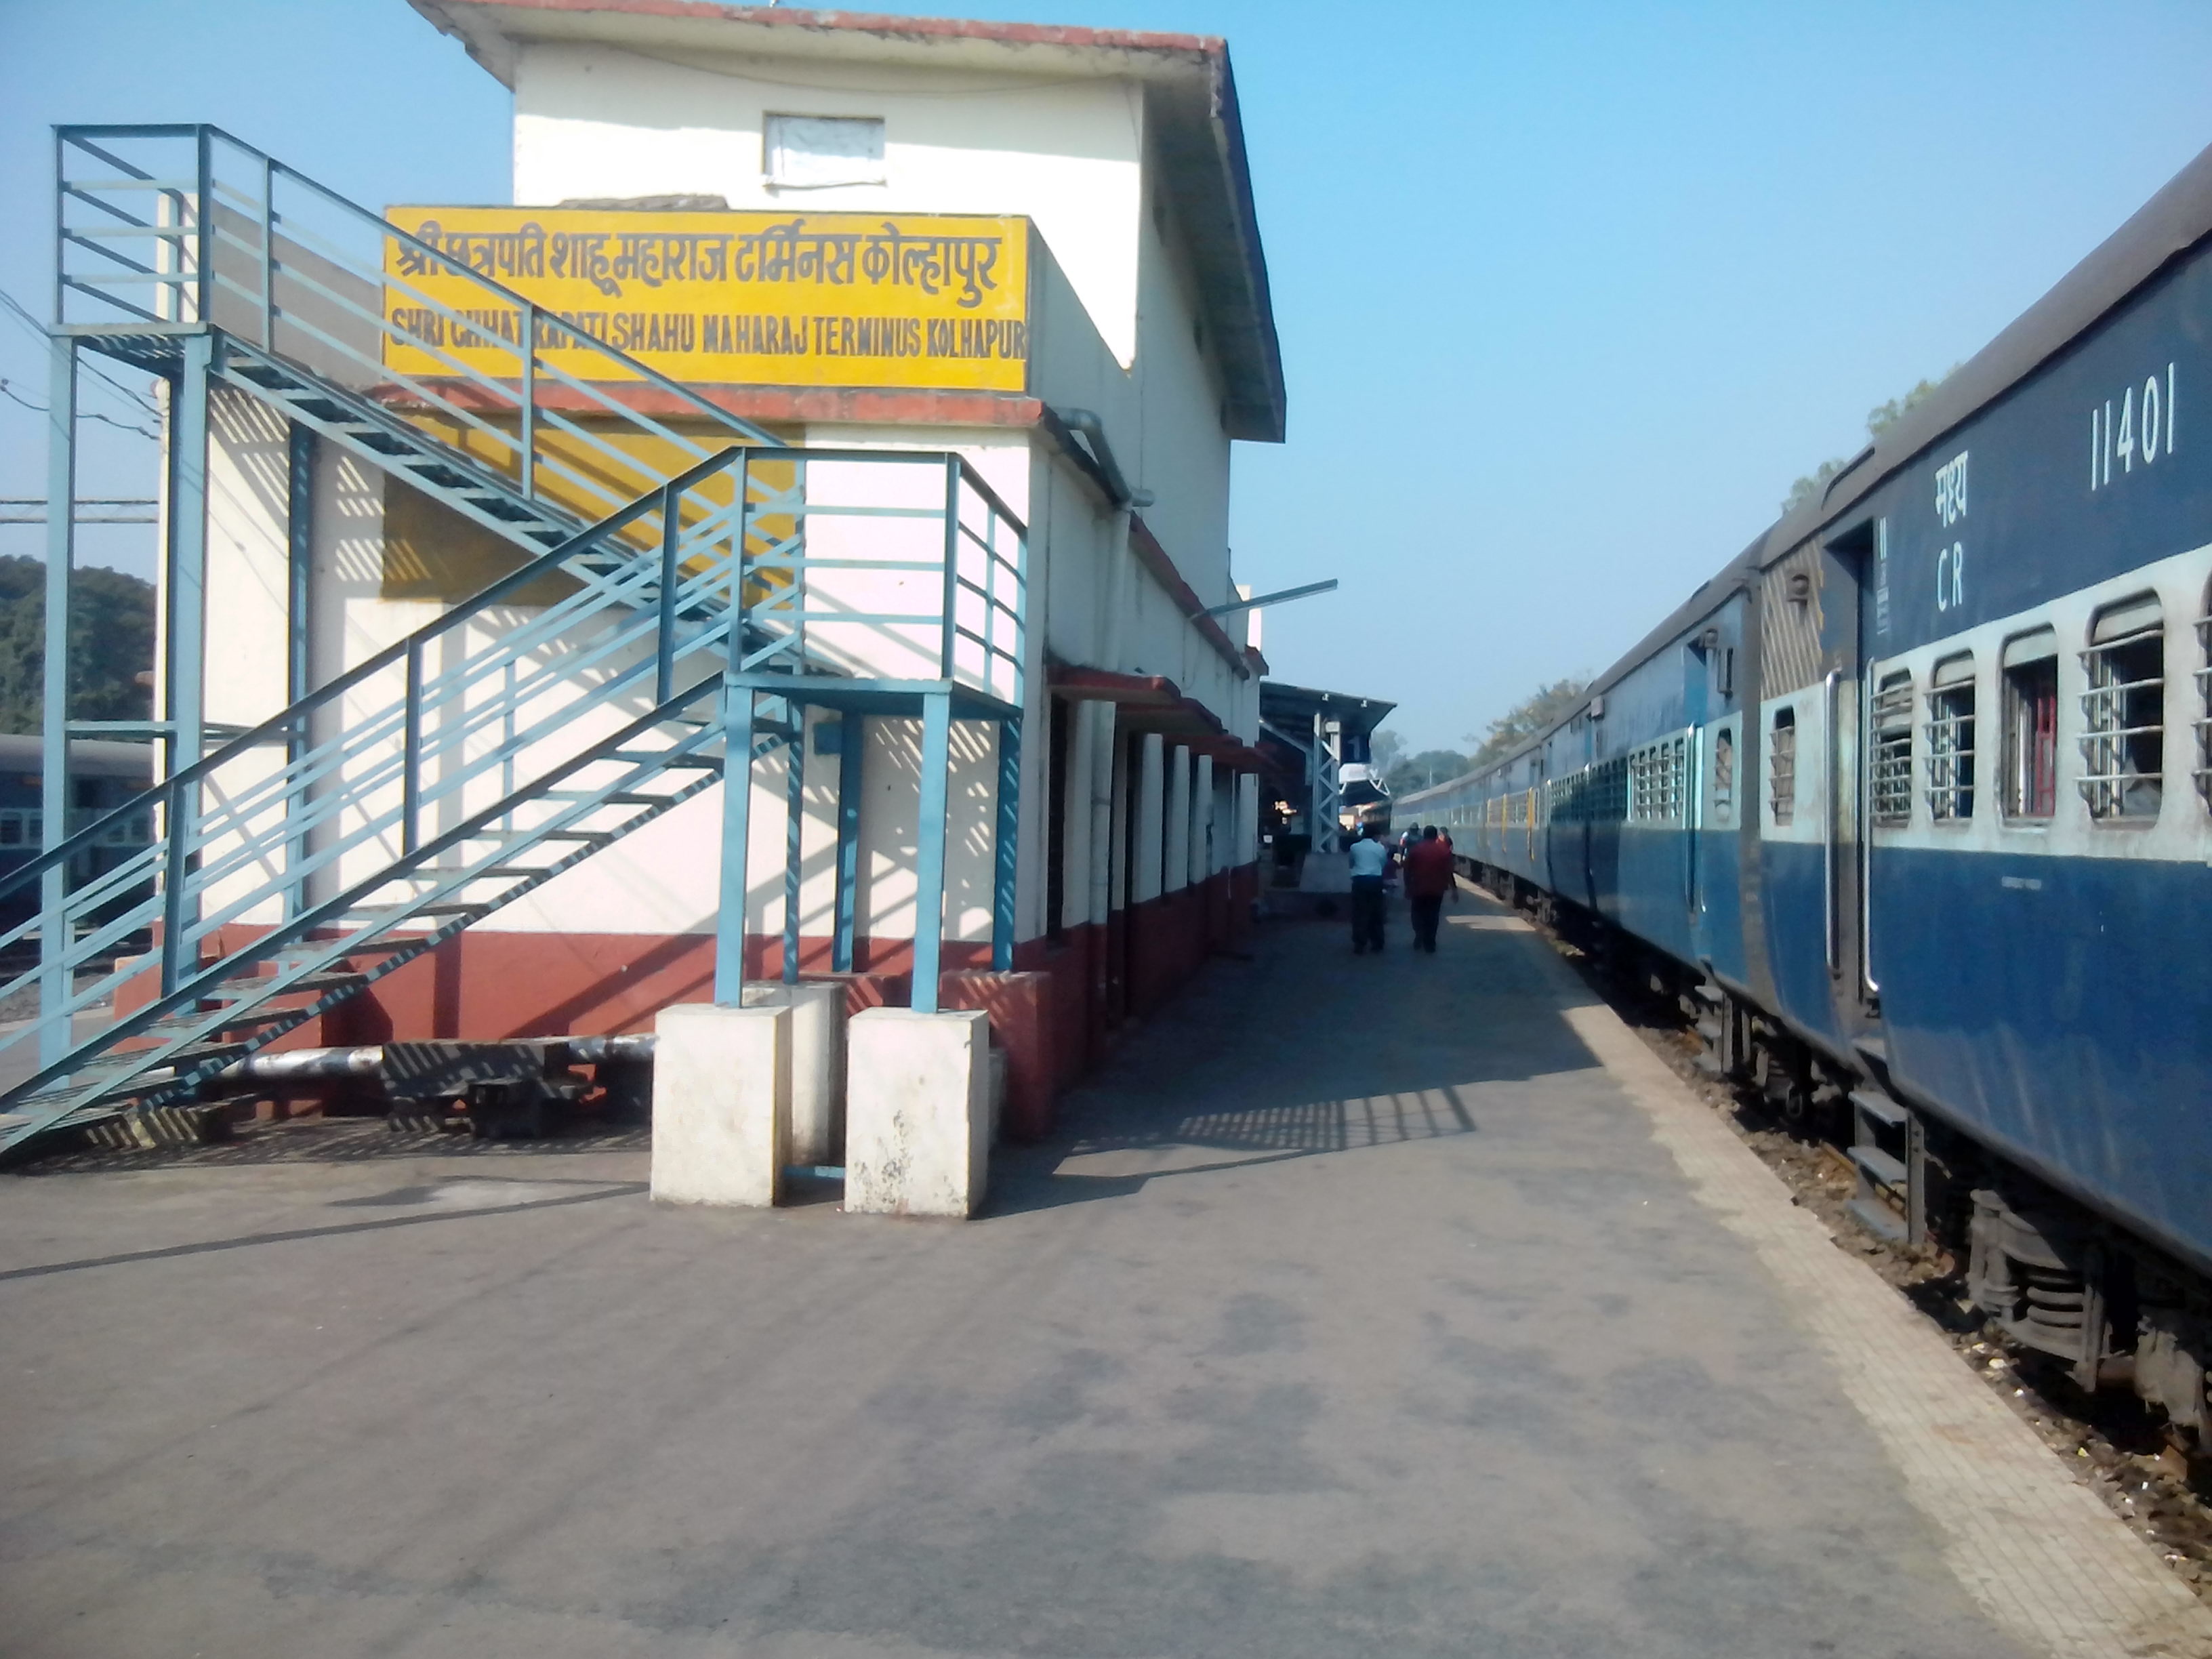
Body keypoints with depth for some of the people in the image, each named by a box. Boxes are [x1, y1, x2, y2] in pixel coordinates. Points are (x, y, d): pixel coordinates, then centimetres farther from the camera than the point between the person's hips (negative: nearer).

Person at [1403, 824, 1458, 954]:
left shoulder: (1416, 849, -2)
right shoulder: (1443, 850, -3)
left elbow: (1408, 870, 1)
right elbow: (1448, 872, -4)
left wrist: (1407, 887, 10)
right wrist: (1454, 889, 1)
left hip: (1418, 889, 0)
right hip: (1436, 889, 0)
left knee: (1418, 915, 17)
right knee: (1432, 917, 8)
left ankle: (1420, 938, 1)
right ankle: (1430, 946, 7)